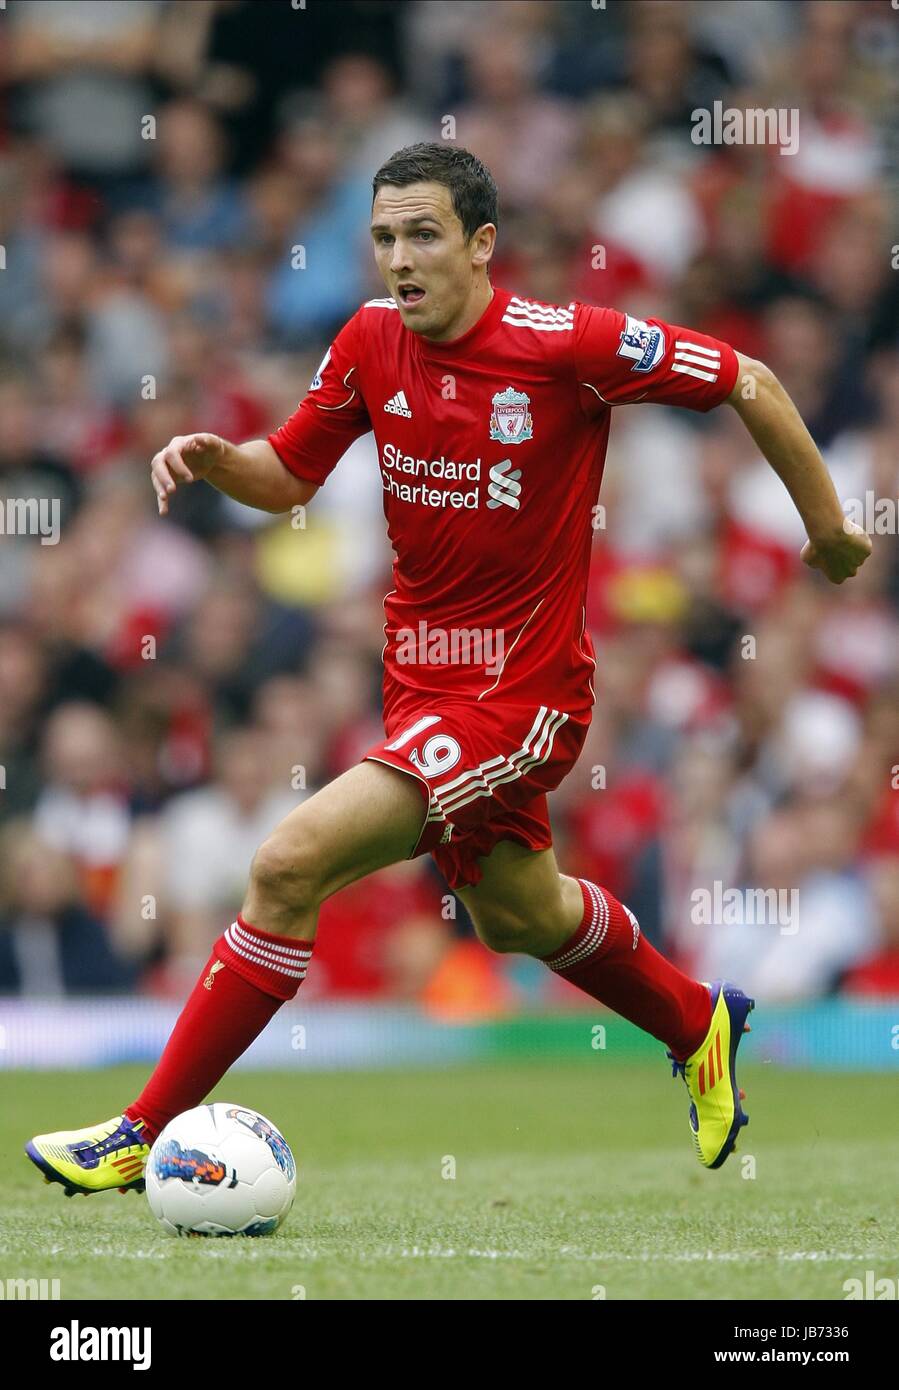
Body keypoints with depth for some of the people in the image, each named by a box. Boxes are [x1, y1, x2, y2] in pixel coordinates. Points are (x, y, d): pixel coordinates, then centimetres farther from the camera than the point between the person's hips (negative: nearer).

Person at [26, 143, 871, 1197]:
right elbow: (288, 477, 9)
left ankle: (144, 1135, -12)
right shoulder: (371, 341, -3)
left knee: (290, 865, -20)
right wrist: (214, 460, -13)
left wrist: (827, 526, 0)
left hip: (521, 689, -7)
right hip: (424, 671, 7)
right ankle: (699, 1025, 54)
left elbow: (751, 385, -8)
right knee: (518, 917, 27)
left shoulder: (568, 343, -18)